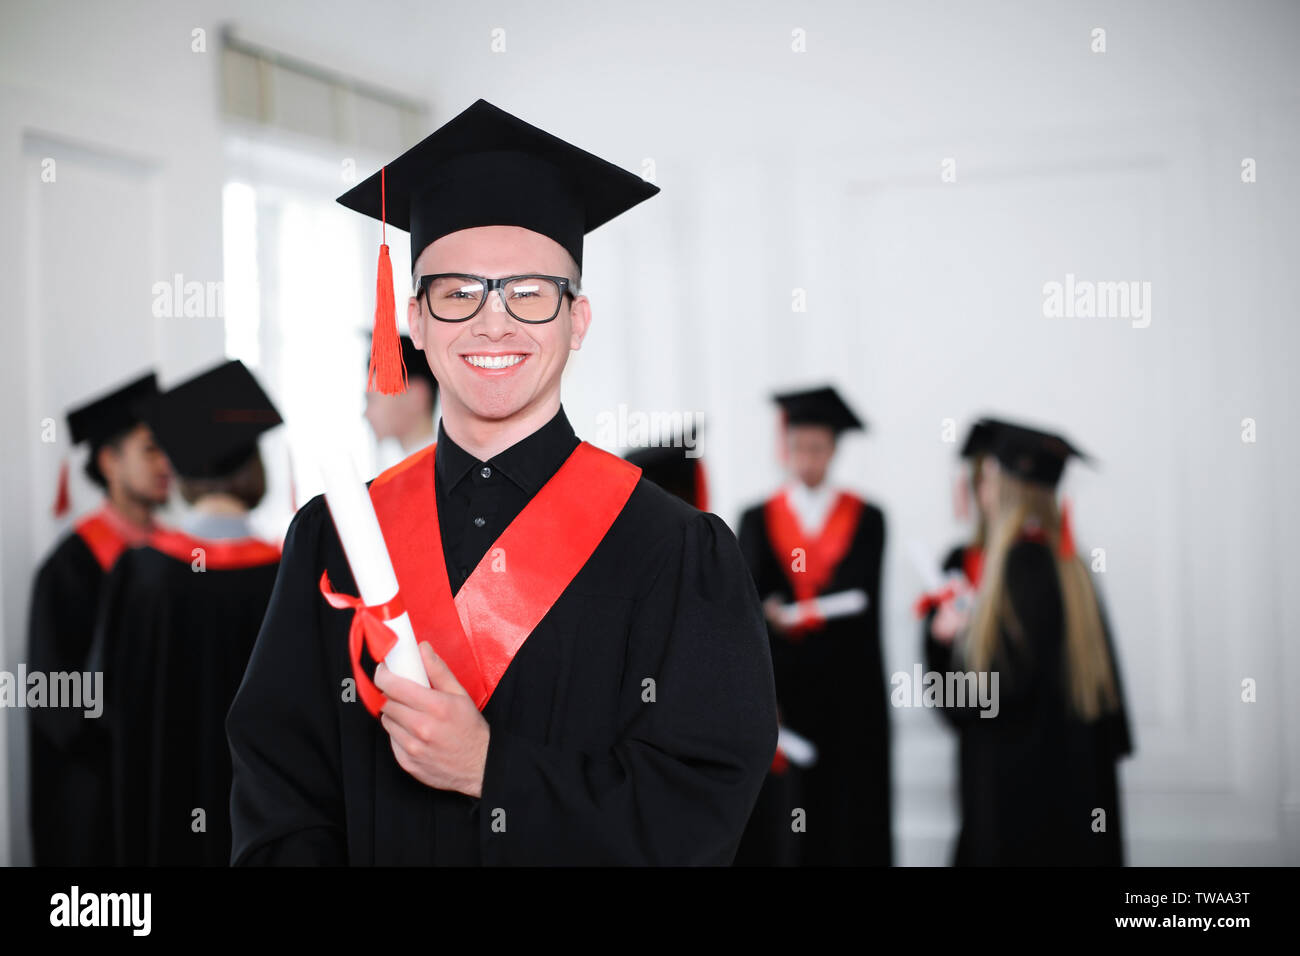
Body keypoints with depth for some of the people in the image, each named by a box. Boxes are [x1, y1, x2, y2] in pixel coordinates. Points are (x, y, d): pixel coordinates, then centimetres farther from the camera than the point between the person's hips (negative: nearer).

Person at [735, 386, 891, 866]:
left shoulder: (866, 519, 6)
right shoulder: (758, 520, 9)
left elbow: (863, 602, -5)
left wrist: (797, 616, -19)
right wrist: (770, 616, -24)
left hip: (848, 696, 0)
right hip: (780, 687, 1)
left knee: (851, 817, 0)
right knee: (778, 822, -1)